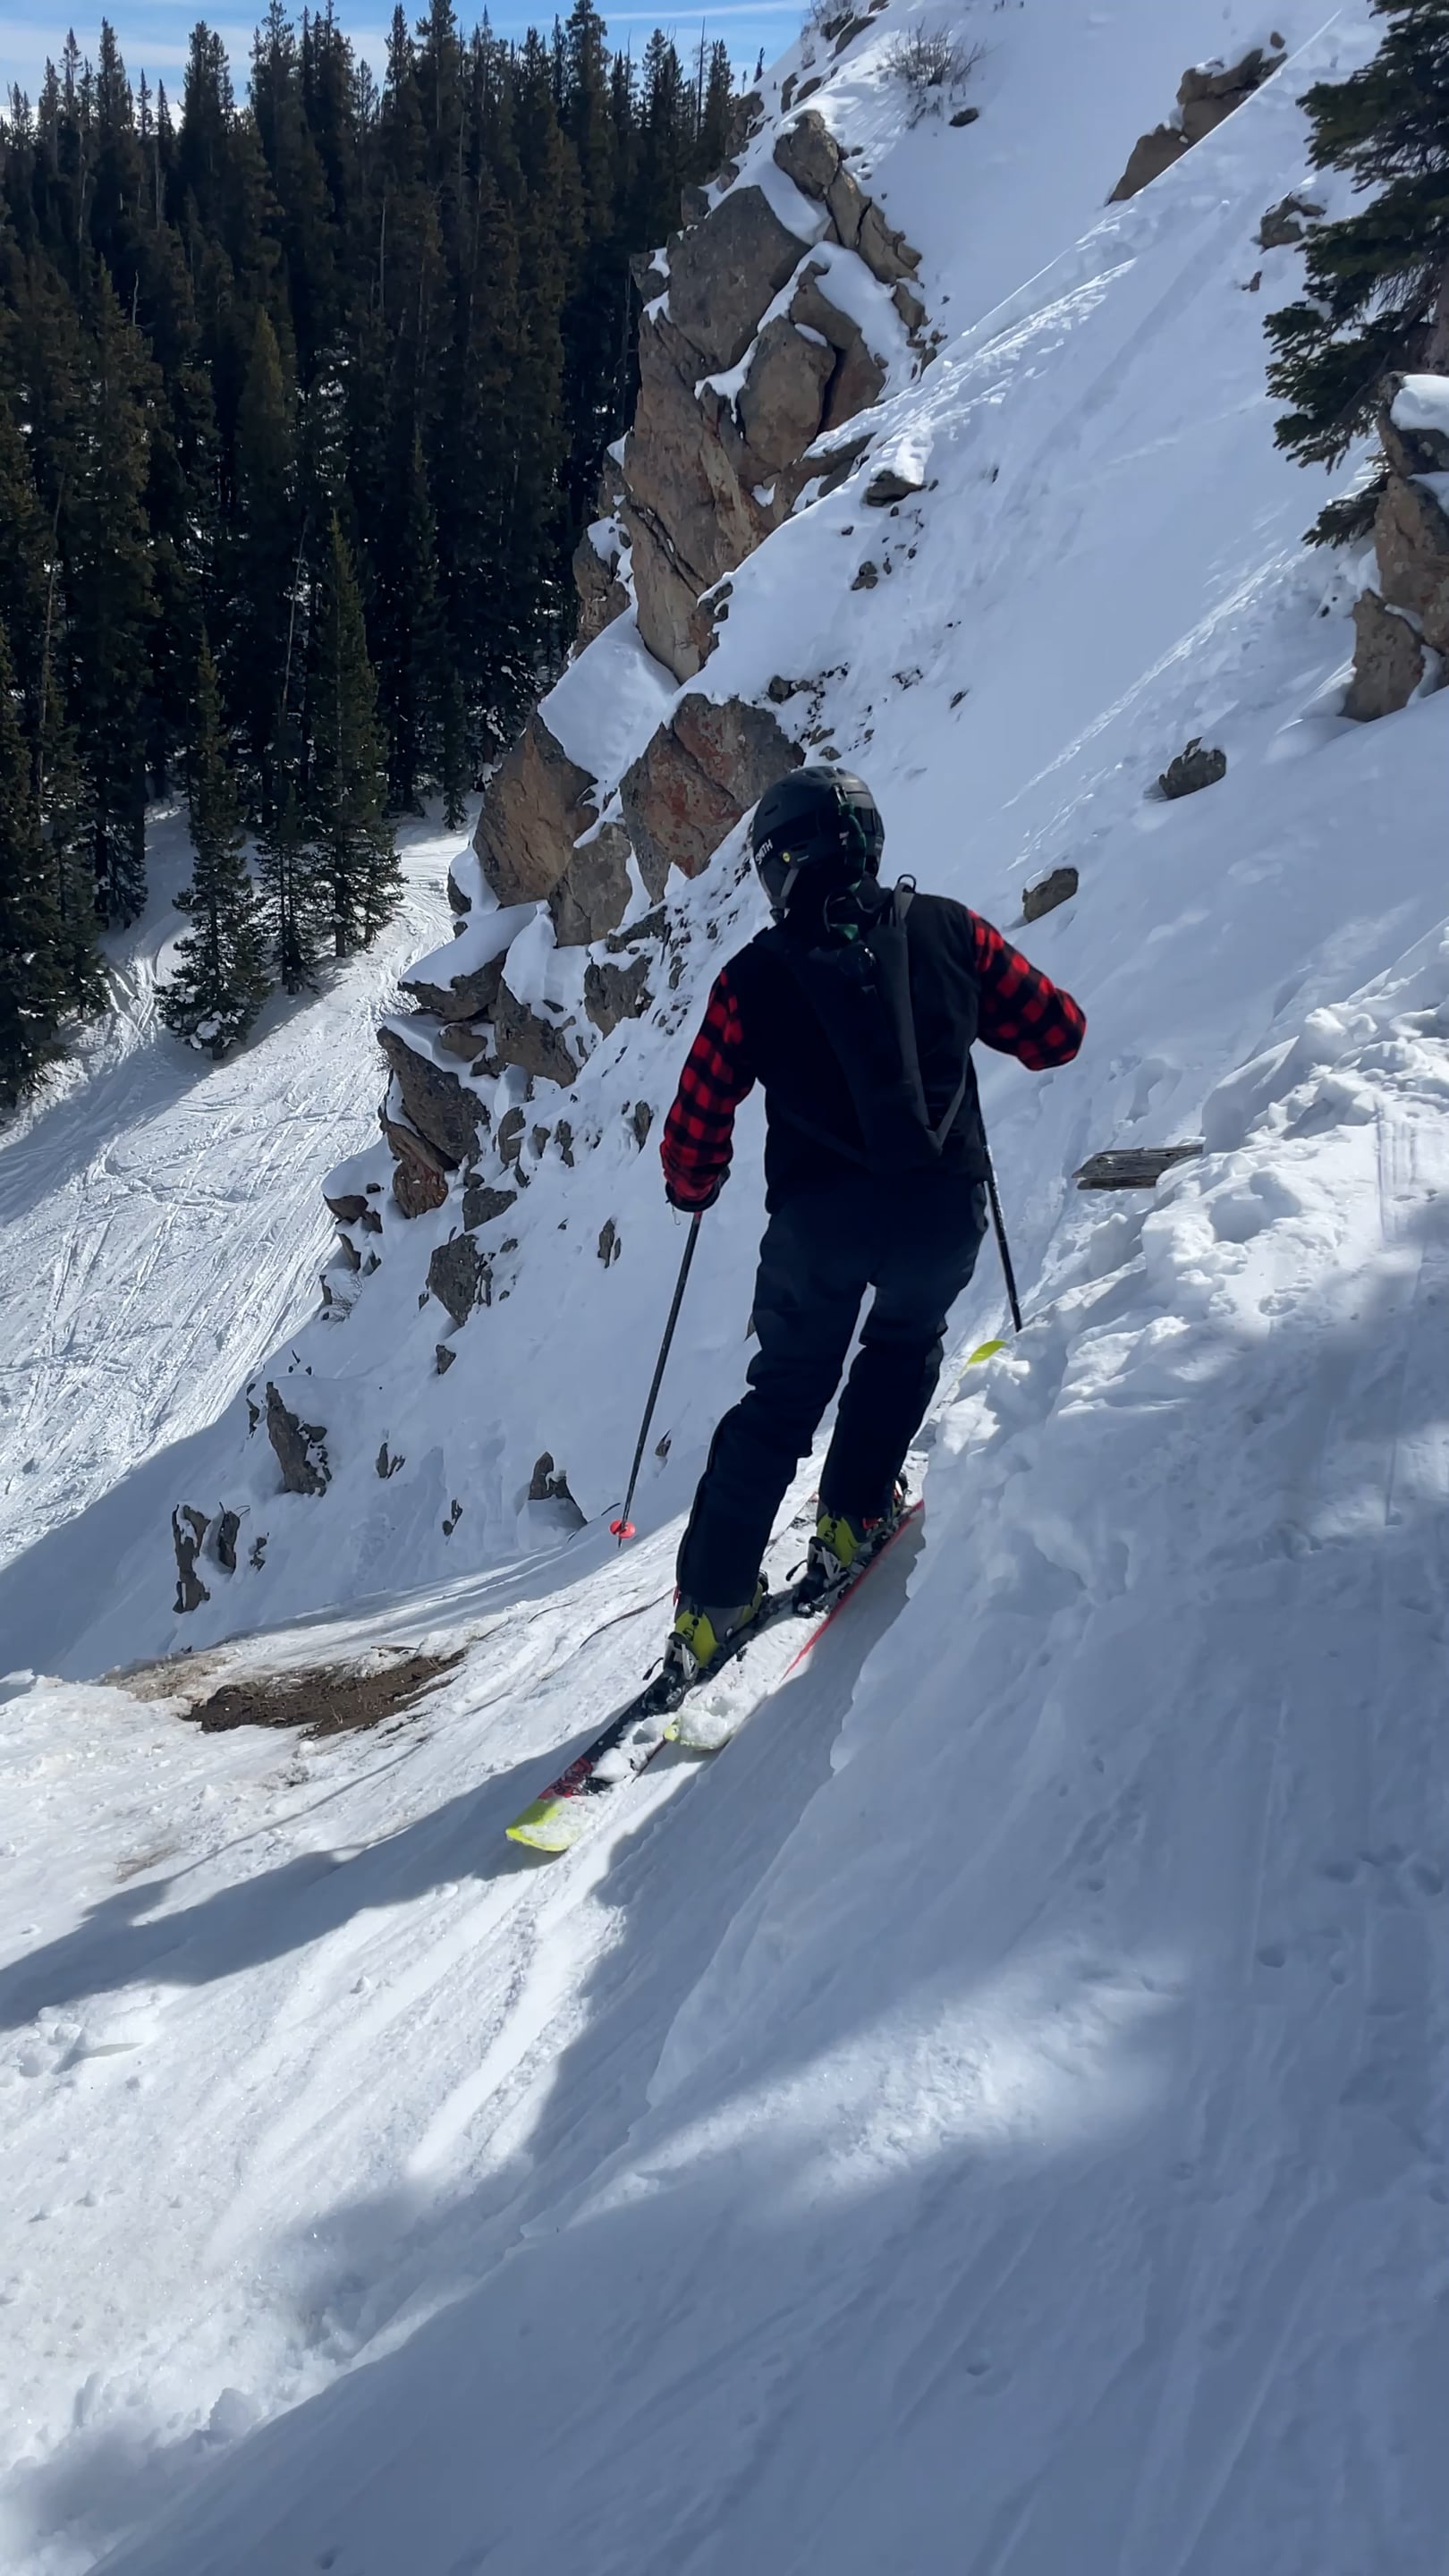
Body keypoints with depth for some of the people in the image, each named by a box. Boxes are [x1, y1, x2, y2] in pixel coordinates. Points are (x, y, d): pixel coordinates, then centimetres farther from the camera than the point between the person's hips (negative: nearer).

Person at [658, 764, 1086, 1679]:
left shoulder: (755, 975, -1)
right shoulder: (946, 929, 2)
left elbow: (696, 1126, 1)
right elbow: (1059, 1032, 8)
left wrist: (694, 1188, 23)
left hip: (818, 1221, 0)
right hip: (943, 1208, 0)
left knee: (782, 1399, 16)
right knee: (905, 1345, 31)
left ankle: (711, 1604, 18)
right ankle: (852, 1519, 27)